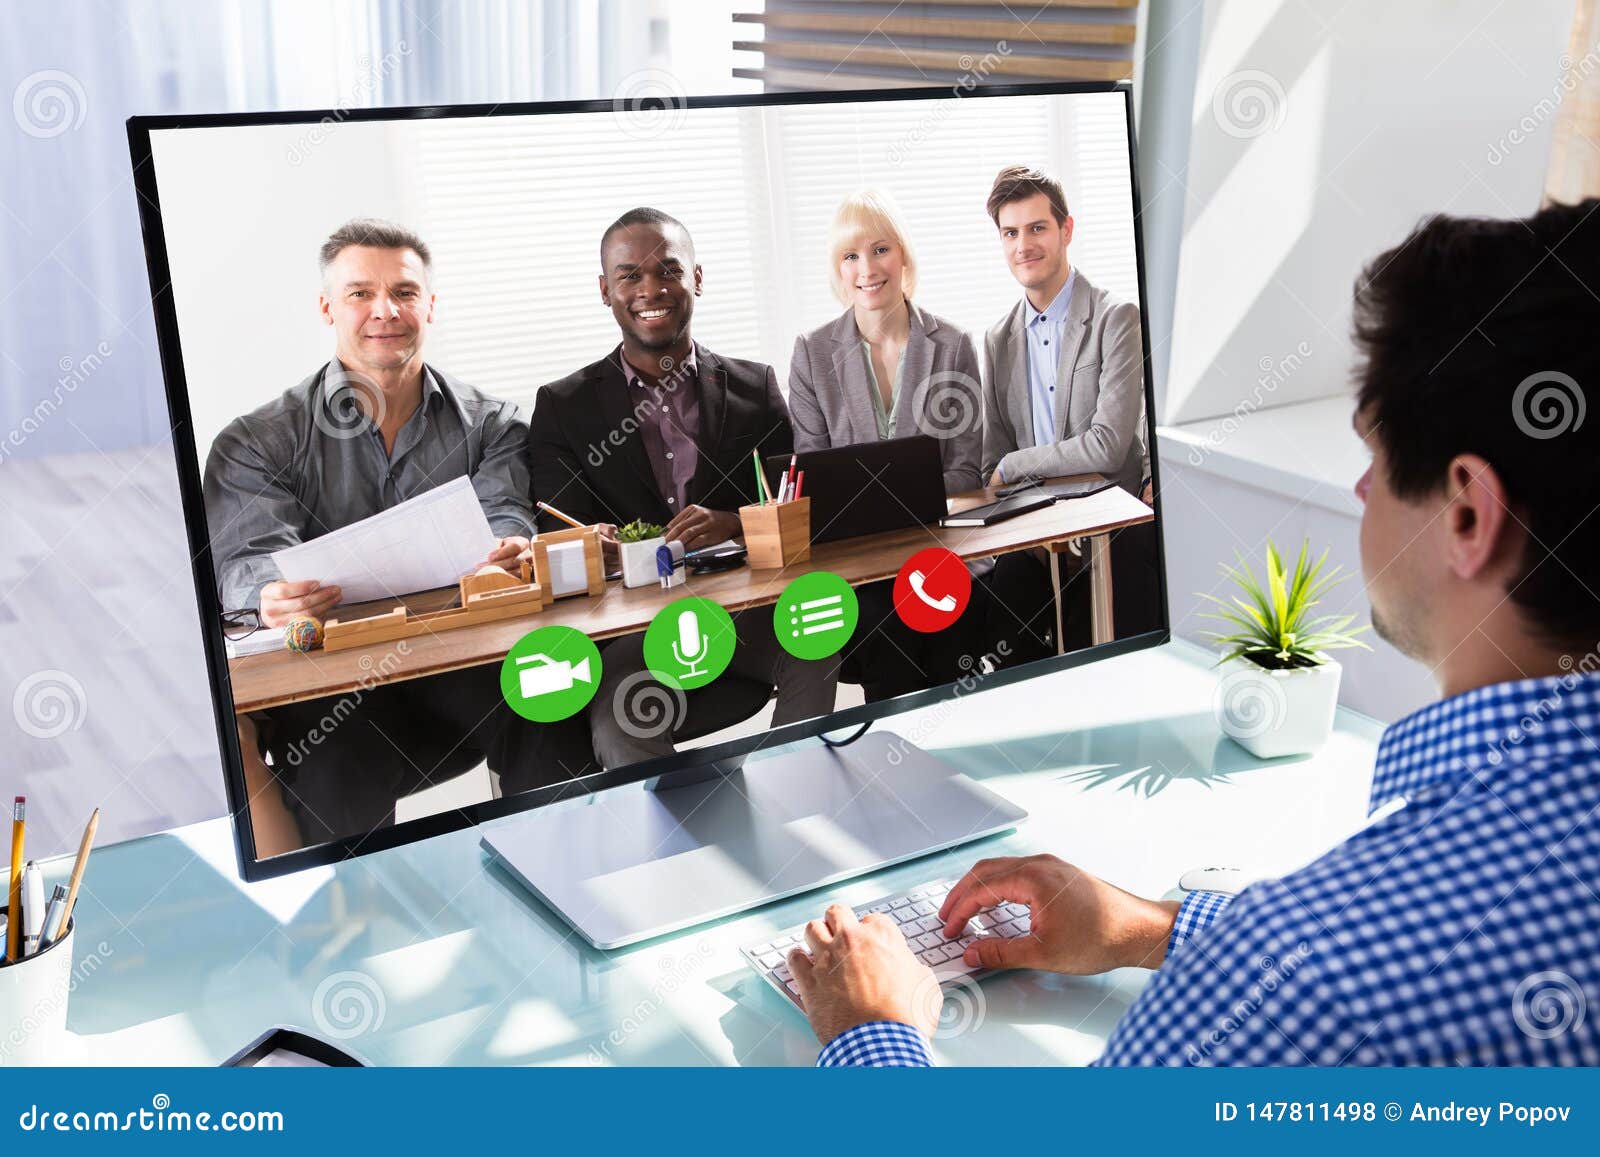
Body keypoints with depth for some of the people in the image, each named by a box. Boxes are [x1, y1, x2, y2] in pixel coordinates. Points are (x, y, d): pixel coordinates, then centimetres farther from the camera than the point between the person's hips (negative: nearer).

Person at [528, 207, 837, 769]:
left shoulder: (757, 387, 11)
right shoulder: (562, 407, 9)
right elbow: (559, 536, 2)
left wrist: (736, 523, -19)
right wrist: (595, 544, -23)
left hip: (744, 607, 2)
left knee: (818, 649, -30)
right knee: (619, 732, -32)